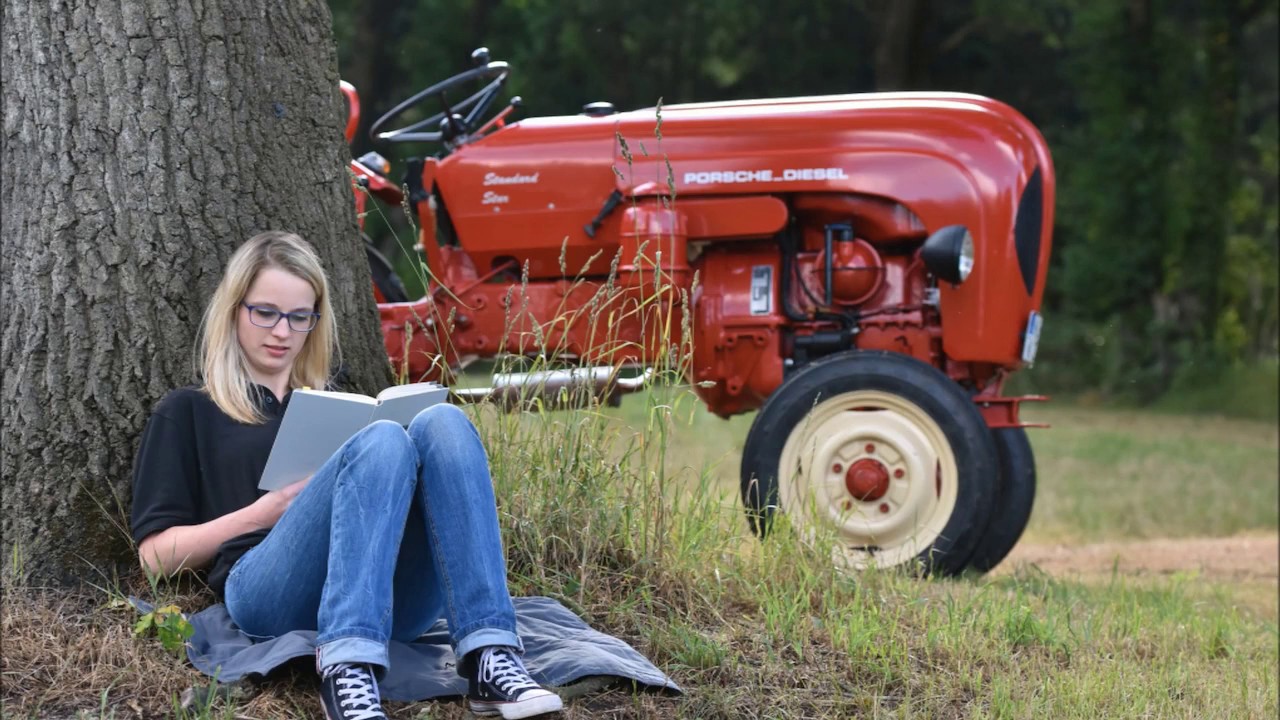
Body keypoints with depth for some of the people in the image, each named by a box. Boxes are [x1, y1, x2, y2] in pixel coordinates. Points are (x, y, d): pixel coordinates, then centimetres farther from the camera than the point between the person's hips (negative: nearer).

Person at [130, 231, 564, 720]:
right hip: (271, 593, -4)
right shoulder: (188, 412, 22)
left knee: (443, 423, -23)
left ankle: (490, 656, -41)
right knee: (383, 441, -30)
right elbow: (155, 555, 11)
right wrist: (261, 513, -2)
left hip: (389, 600, 4)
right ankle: (349, 675, -50)